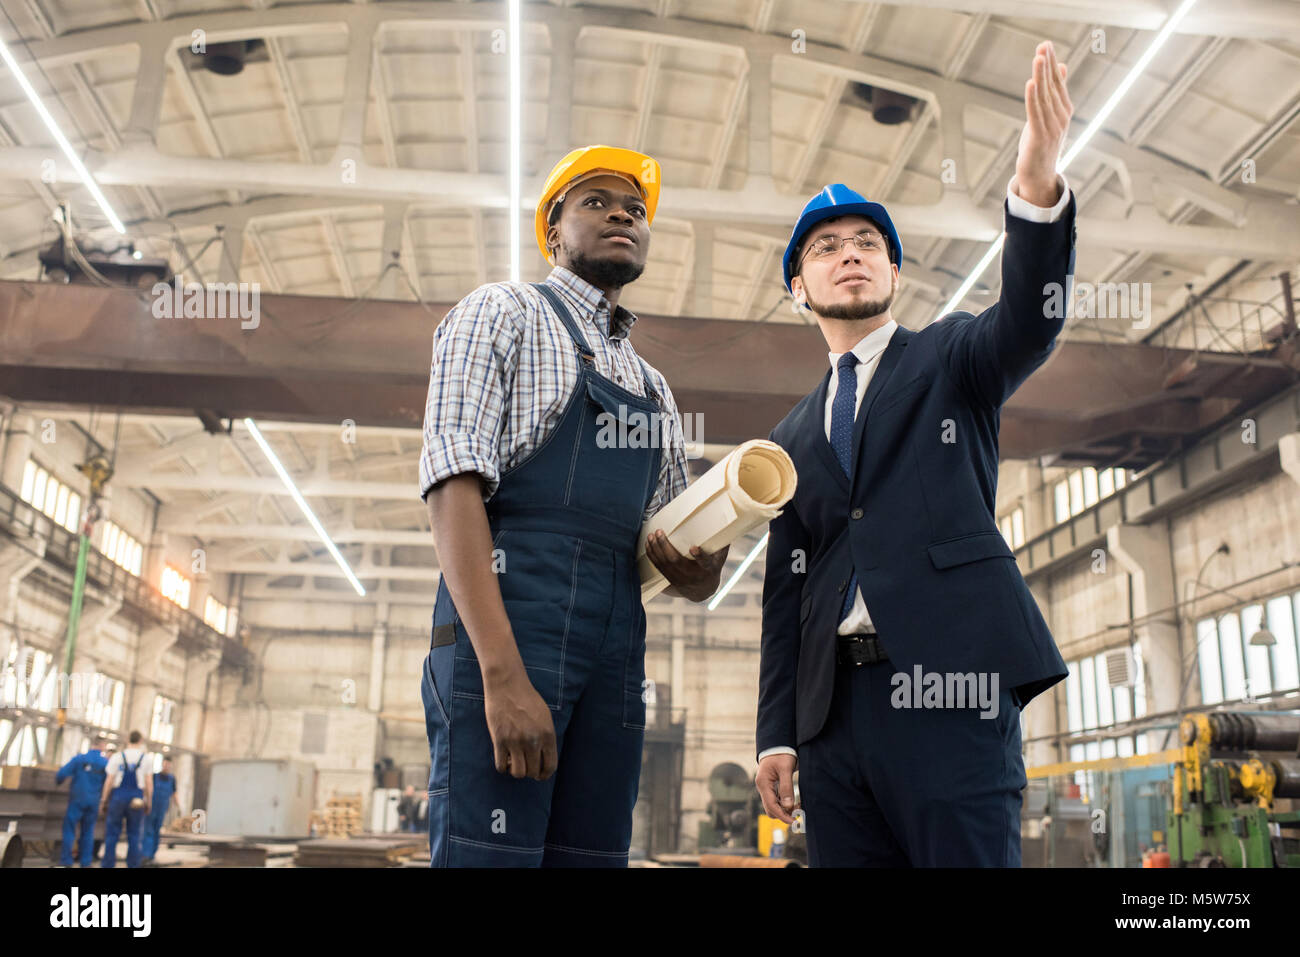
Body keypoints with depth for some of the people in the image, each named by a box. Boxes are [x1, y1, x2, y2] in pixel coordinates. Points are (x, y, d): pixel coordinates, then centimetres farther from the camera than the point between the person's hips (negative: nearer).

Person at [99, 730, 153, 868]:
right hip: (137, 799, 0)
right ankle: (133, 863, 5)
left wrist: (104, 800, 7)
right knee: (134, 834, 6)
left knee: (112, 832, 8)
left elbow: (109, 781, -2)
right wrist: (148, 802, 7)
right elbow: (149, 783, -1)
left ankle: (108, 863, 7)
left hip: (118, 797, 0)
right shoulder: (145, 758, 1)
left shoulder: (117, 757, 0)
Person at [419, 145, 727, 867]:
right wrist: (503, 672, -20)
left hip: (617, 642, 7)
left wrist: (698, 577, -1)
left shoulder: (654, 388, 25)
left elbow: (668, 541, 26)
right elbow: (452, 482, -9)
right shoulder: (503, 312, 5)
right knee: (488, 855, -11)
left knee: (592, 855, 5)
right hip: (502, 619, -6)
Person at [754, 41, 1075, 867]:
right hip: (833, 709, 4)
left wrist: (1038, 185, -30)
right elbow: (787, 588, 16)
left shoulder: (950, 359, 11)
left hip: (945, 683, -4)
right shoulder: (795, 436, 20)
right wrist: (778, 732, 9)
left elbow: (1030, 324, -12)